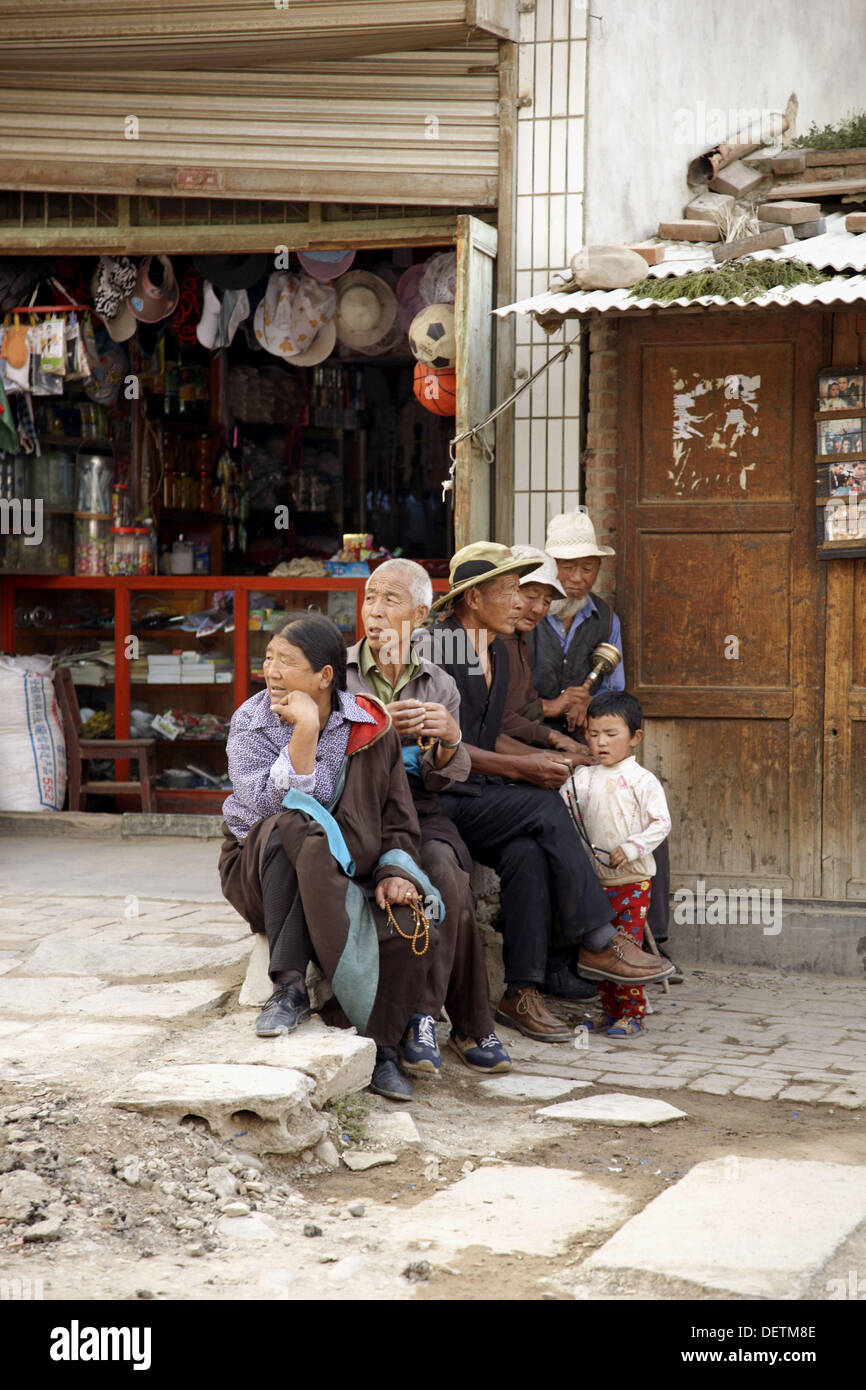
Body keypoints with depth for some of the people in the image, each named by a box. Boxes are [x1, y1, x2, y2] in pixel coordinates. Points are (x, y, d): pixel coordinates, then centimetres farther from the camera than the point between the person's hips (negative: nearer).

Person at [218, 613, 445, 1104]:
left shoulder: (370, 726, 1)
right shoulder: (251, 723, -4)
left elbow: (400, 823, 6)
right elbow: (268, 806, -21)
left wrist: (395, 872, -13)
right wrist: (305, 733, -25)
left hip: (345, 874, 2)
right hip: (261, 874, -2)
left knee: (412, 922, -29)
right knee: (289, 828, -37)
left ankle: (382, 1045, -8)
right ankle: (290, 986, -35)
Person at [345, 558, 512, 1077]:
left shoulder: (440, 684, 15)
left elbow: (441, 780, 6)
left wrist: (450, 738, -16)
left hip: (419, 814, 2)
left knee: (442, 867, -33)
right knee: (452, 887, -30)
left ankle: (422, 1016, -24)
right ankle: (472, 1026, -21)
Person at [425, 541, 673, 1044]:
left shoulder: (498, 653, 16)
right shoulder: (434, 645, -13)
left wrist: (539, 757, 2)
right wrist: (522, 768, -18)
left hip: (478, 796, 7)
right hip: (435, 800, -7)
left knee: (527, 852, -24)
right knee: (545, 807, -26)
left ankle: (522, 995, -21)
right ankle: (598, 941, -18)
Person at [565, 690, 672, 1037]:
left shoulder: (642, 780, -6)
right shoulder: (584, 779, 8)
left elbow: (661, 823, -11)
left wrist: (630, 848, -22)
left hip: (632, 880, -5)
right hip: (596, 879, 5)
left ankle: (632, 1013, 4)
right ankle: (610, 1011, 20)